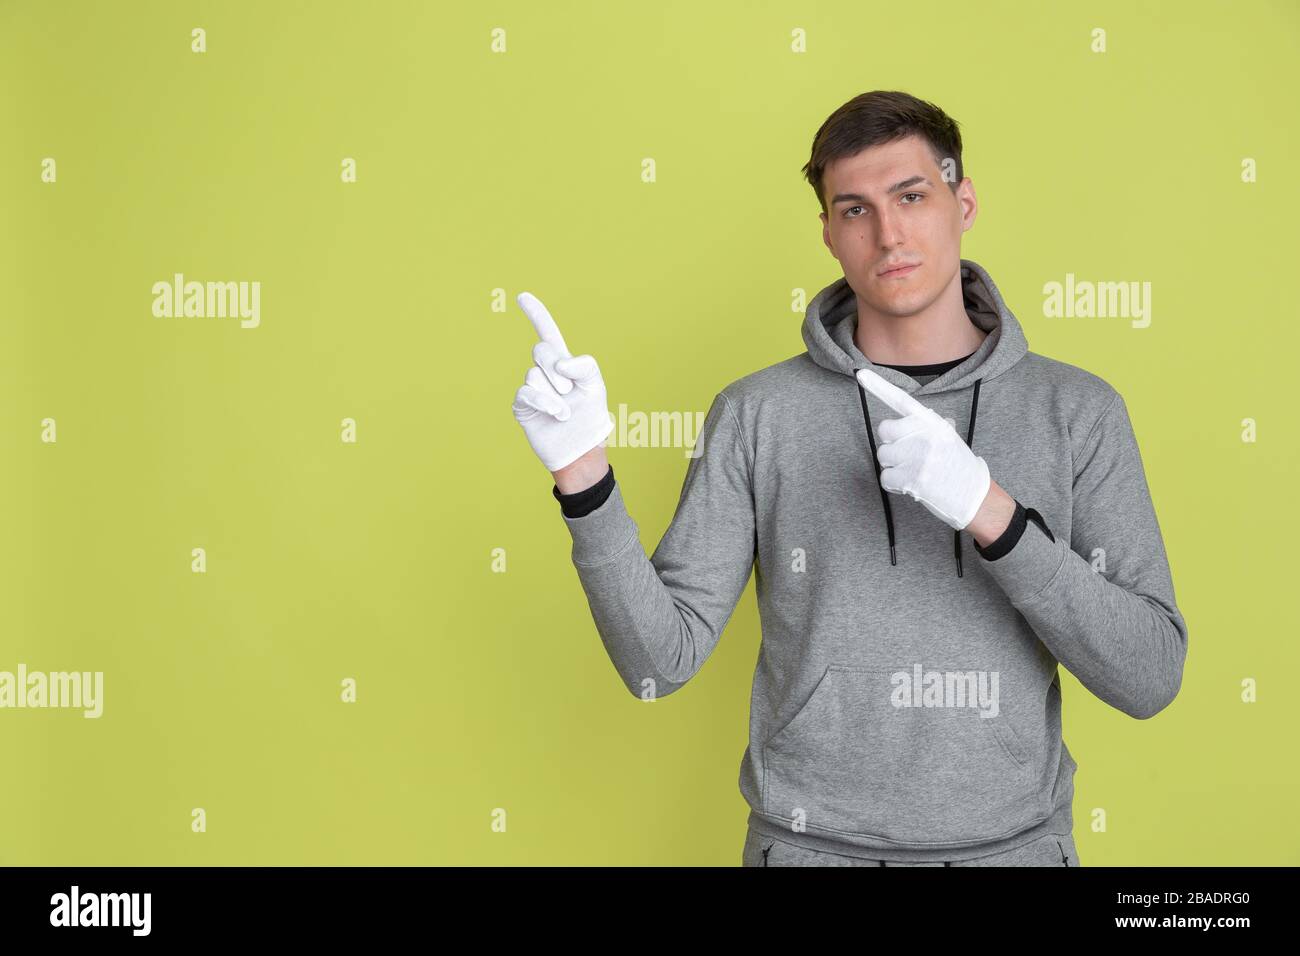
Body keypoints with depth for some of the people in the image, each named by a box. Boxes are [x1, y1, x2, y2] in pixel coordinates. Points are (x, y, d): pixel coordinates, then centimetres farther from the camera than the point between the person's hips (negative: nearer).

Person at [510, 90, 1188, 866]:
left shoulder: (1076, 411, -5)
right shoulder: (758, 414, -6)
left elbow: (1150, 678, -11)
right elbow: (660, 660, -8)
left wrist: (990, 511, -24)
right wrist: (586, 476, -22)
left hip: (1015, 844, 1)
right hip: (812, 845, 0)